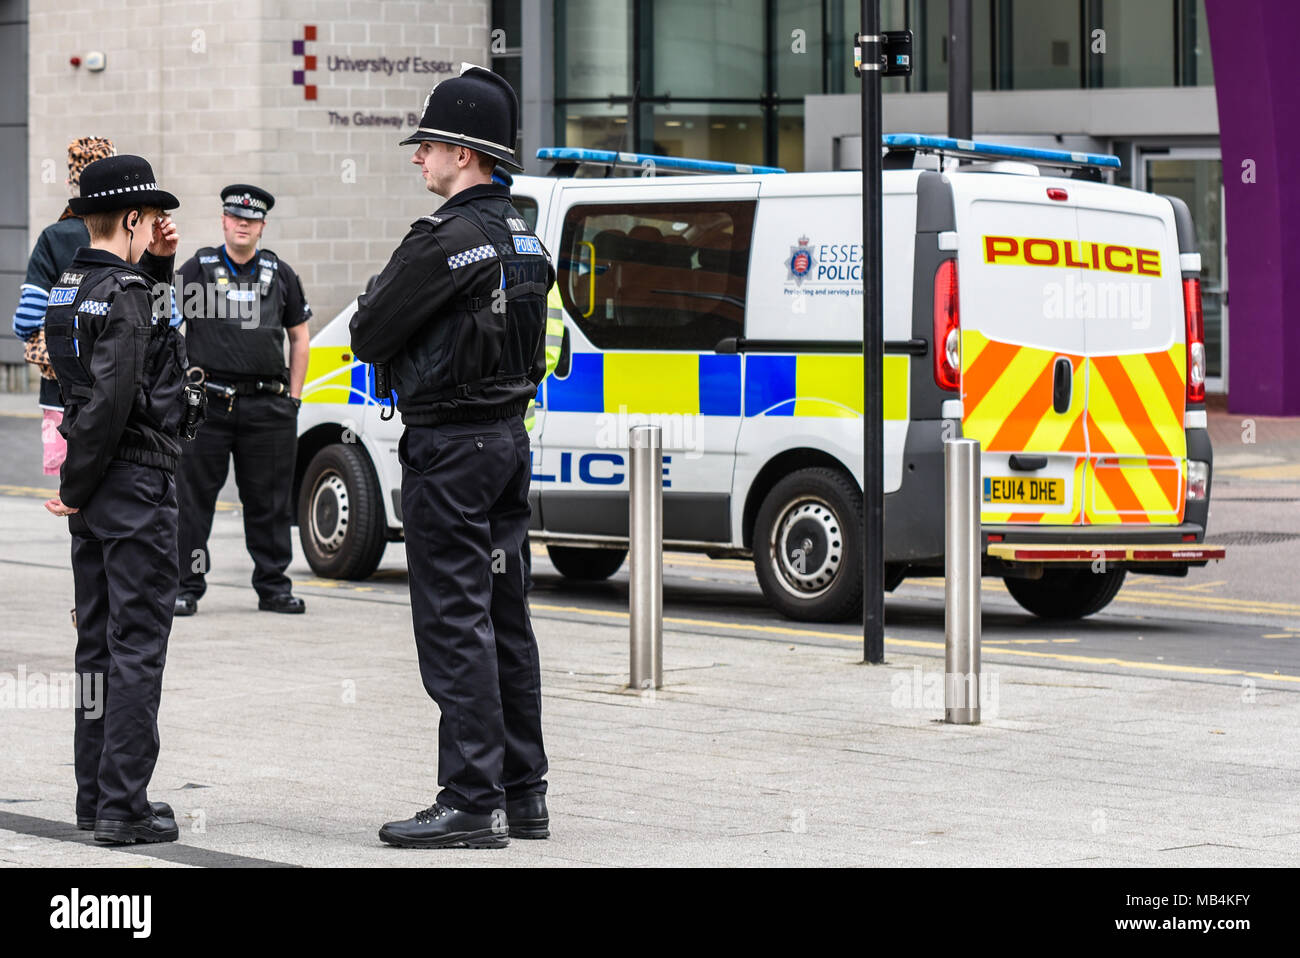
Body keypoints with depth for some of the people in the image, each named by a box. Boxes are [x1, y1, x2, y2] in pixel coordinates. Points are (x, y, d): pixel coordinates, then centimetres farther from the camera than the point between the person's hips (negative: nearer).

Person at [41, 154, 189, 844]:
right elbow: (110, 402, -25)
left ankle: (95, 796, 19)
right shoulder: (128, 297, -17)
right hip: (137, 484, -9)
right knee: (137, 645, -5)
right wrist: (76, 490, -15)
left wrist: (157, 263, 14)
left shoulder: (69, 288, 10)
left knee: (98, 644, 14)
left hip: (96, 491, 9)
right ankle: (123, 806, -5)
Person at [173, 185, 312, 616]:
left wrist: (293, 397, 10)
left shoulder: (280, 273, 12)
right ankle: (186, 587, 6)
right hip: (207, 403, -2)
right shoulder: (197, 269, 4)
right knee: (193, 498, -1)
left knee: (270, 500, 6)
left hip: (268, 406, 2)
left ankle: (273, 586, 15)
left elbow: (300, 336, 17)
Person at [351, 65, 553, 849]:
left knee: (455, 625, -7)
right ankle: (523, 795, 18)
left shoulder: (447, 239, -18)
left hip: (450, 448, -9)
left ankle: (472, 804, -7)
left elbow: (368, 336, -14)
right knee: (505, 622, 13)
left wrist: (372, 300, 7)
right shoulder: (525, 238, 12)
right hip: (509, 437, 9)